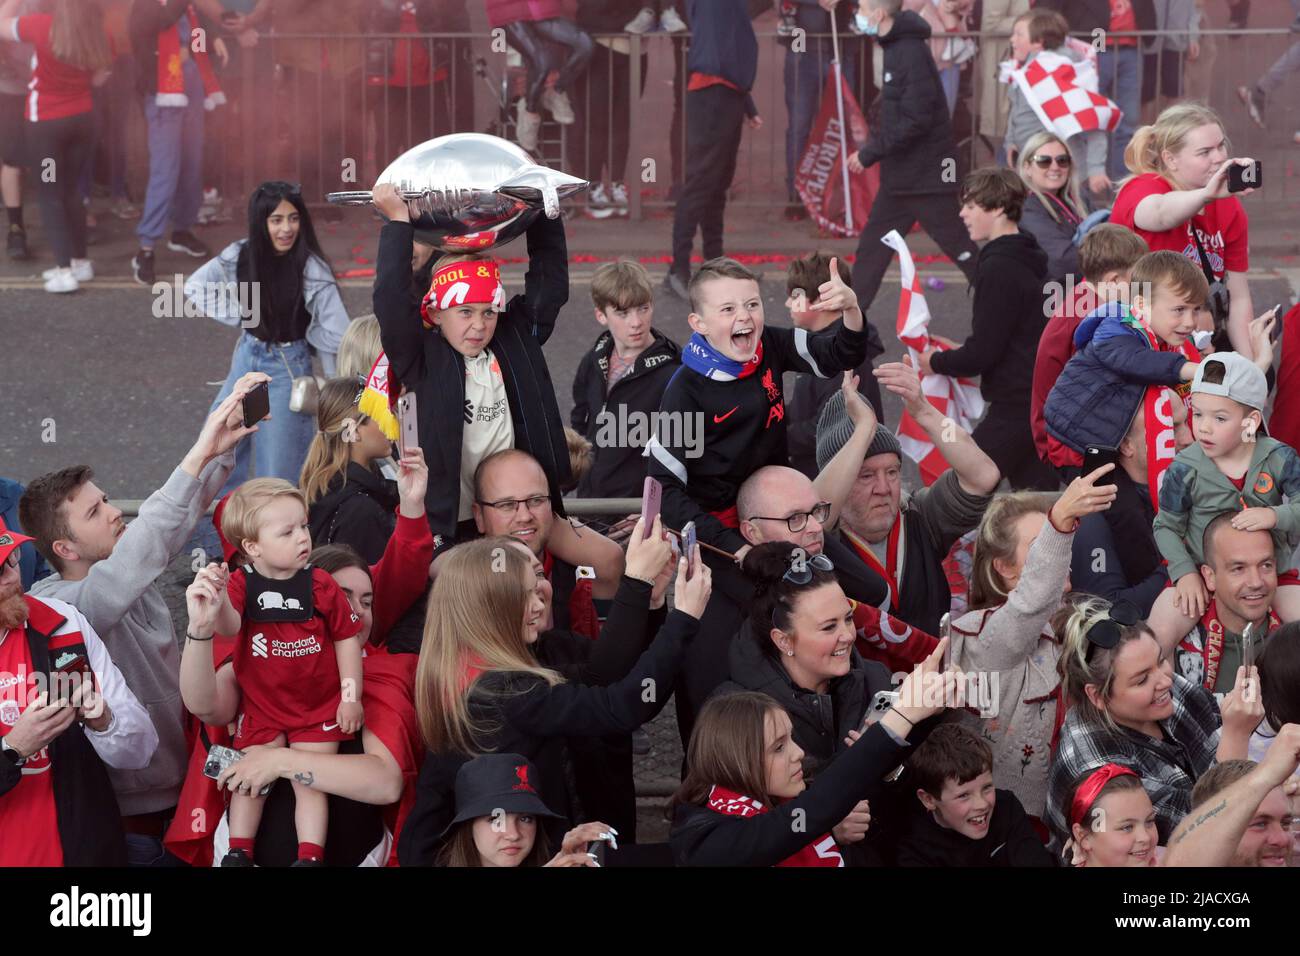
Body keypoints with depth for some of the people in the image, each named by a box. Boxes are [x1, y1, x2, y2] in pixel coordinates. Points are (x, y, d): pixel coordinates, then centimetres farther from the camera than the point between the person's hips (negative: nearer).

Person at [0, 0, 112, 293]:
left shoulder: (42, 26, -21)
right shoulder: (97, 34, -9)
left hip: (45, 123, -4)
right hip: (82, 119, 4)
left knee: (49, 195, 5)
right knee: (70, 190, 19)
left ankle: (66, 270, -1)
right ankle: (80, 261, 23)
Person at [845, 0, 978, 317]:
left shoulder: (911, 53, -19)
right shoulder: (895, 49, 10)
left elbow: (915, 121, -24)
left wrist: (870, 153, -18)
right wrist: (870, 150, 9)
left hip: (926, 175, -10)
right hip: (899, 177, 10)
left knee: (960, 249, -2)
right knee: (872, 245, 11)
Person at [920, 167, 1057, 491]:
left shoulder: (999, 269, -18)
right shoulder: (1029, 261, 13)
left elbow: (982, 353, -19)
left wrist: (936, 362, -2)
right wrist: (959, 352, 18)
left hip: (1015, 406, -10)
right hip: (1044, 400, 10)